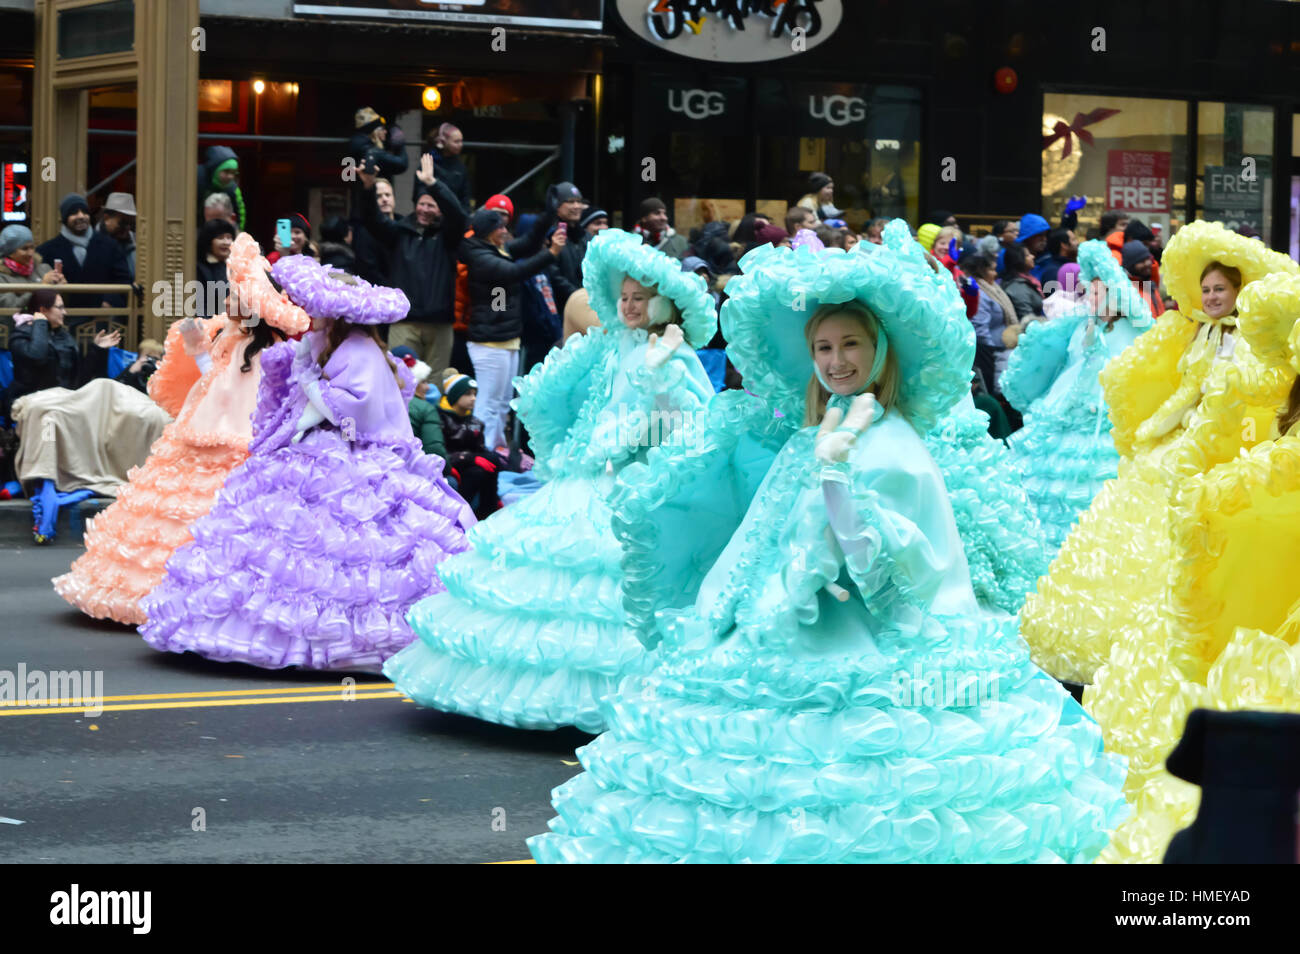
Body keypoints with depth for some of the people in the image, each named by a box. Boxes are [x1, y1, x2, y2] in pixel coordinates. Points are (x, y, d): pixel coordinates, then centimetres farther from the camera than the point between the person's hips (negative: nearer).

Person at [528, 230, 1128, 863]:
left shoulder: (892, 443, -9)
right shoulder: (810, 437, 14)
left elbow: (877, 554, -20)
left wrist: (834, 471, -29)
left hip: (862, 650, -7)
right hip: (796, 642, 7)